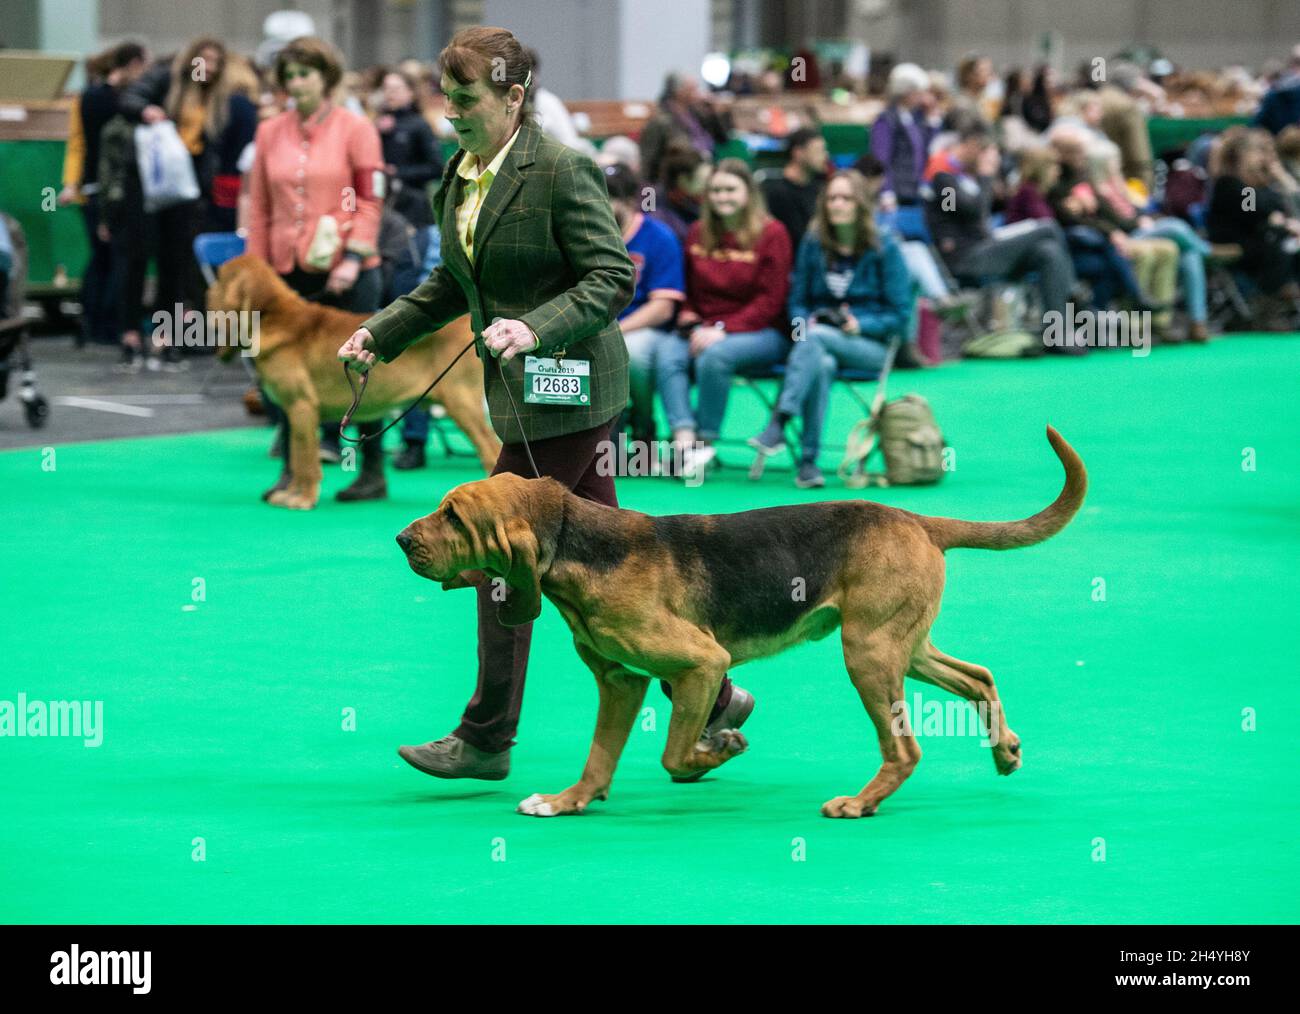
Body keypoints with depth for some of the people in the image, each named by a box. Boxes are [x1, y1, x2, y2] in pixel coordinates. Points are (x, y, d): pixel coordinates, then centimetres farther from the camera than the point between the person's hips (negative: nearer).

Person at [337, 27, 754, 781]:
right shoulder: (459, 176, 10)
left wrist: (537, 329, -27)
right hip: (523, 391, 9)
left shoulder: (561, 171, -15)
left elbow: (614, 277, -16)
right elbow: (456, 284, 22)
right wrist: (382, 333, 14)